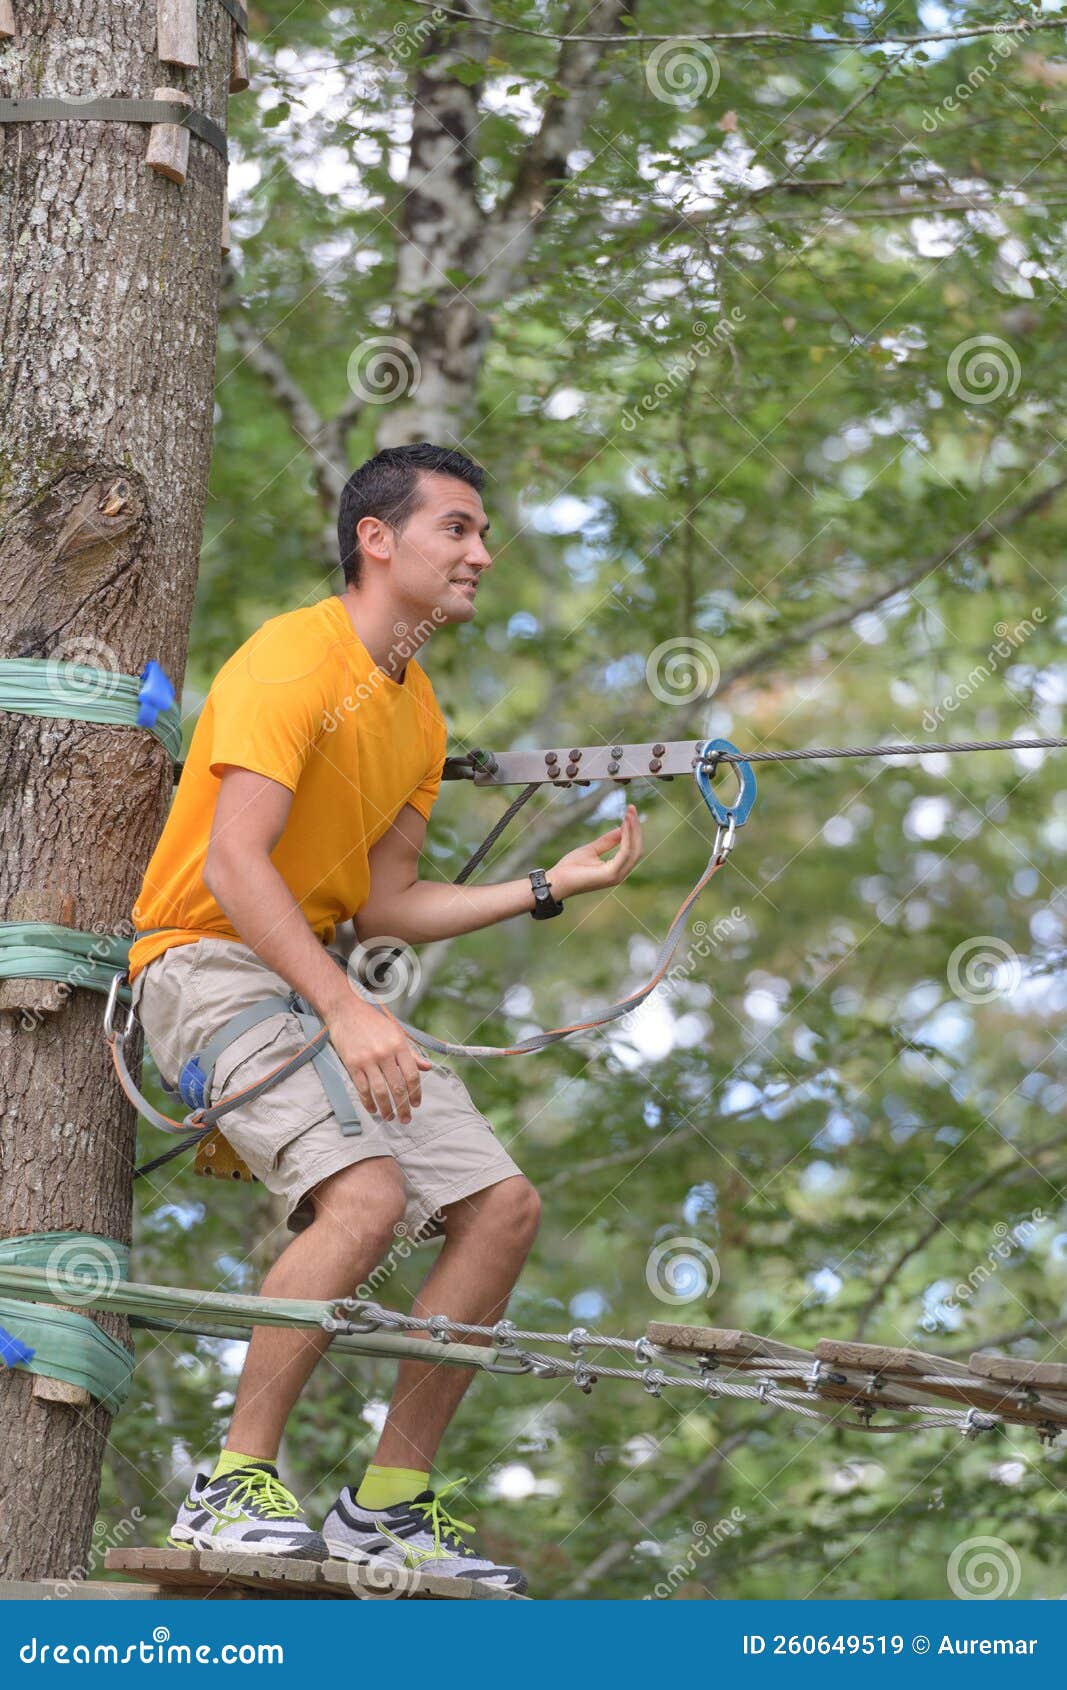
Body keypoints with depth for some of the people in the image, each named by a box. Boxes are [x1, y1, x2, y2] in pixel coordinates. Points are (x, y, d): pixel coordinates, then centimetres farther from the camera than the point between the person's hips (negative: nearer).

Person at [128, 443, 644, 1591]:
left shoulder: (419, 714, 15)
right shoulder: (294, 658, -14)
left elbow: (379, 905, 14)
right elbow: (234, 865, -23)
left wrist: (549, 887, 7)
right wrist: (346, 1010, -32)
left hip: (324, 971, 9)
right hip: (213, 963, -9)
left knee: (501, 1204, -3)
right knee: (366, 1192, -30)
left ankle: (389, 1503, 4)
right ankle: (234, 1489, -21)